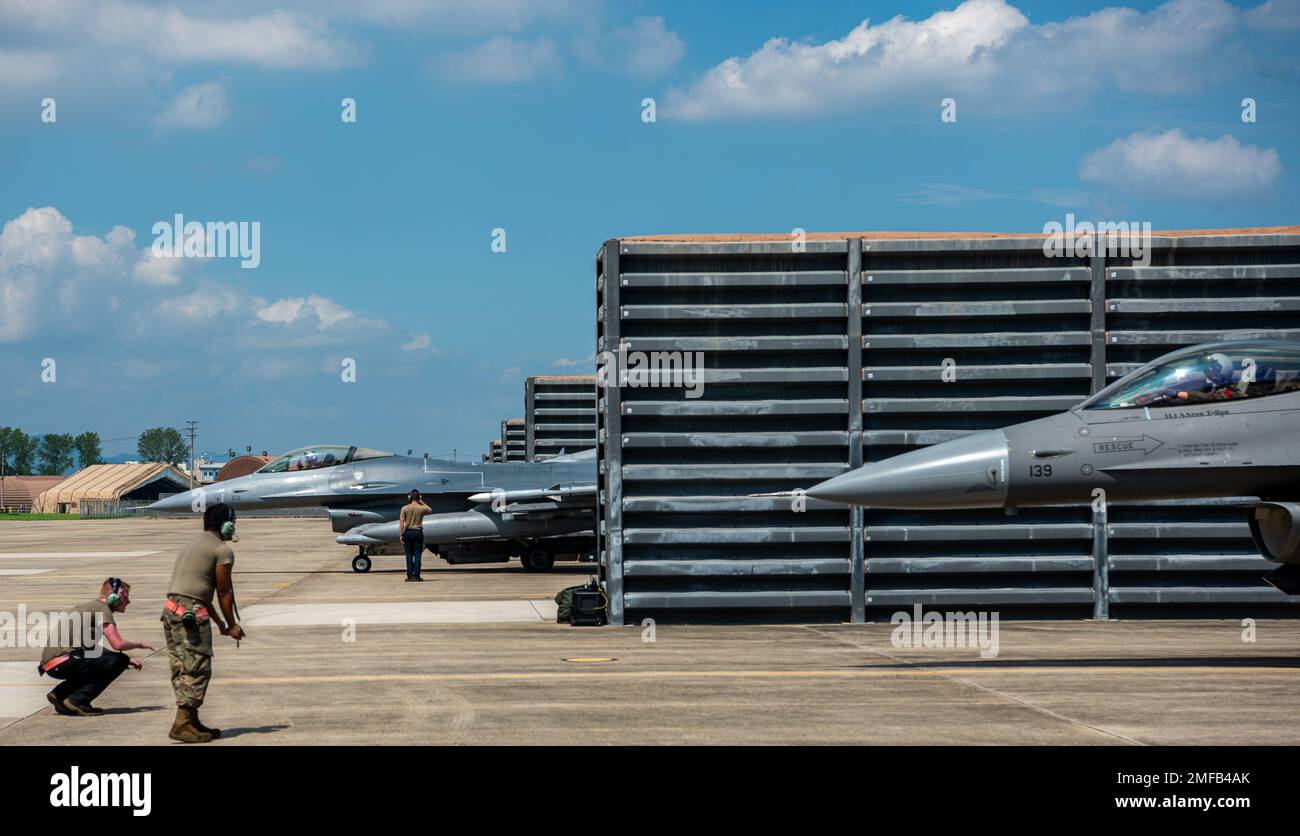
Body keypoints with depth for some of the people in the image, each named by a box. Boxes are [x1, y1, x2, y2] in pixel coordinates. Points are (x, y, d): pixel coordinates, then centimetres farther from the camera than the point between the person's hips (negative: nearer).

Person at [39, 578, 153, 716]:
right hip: (62, 660, -10)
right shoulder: (101, 608, -5)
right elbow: (117, 644, -15)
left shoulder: (90, 606, 25)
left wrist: (127, 659, 30)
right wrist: (138, 645, 6)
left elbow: (92, 648, 34)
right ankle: (78, 701, -11)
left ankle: (60, 694, 16)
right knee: (119, 661, -10)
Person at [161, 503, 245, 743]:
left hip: (171, 608, 9)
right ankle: (183, 723, -10)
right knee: (197, 667, -6)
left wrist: (219, 622, 31)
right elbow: (223, 591, -3)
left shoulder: (192, 545, 25)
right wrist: (232, 625, 7)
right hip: (191, 613, -9)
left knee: (182, 668, 12)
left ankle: (191, 721, 17)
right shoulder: (222, 550, -3)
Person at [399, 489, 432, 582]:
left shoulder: (405, 508, -2)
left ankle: (410, 575, 2)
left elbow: (402, 522, -5)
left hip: (408, 532, 0)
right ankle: (416, 575, 1)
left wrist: (401, 534, -1)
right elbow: (430, 510, 21)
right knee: (417, 555, 3)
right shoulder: (422, 508, -2)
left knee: (409, 555, 5)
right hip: (418, 532, 0)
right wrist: (422, 502, 20)